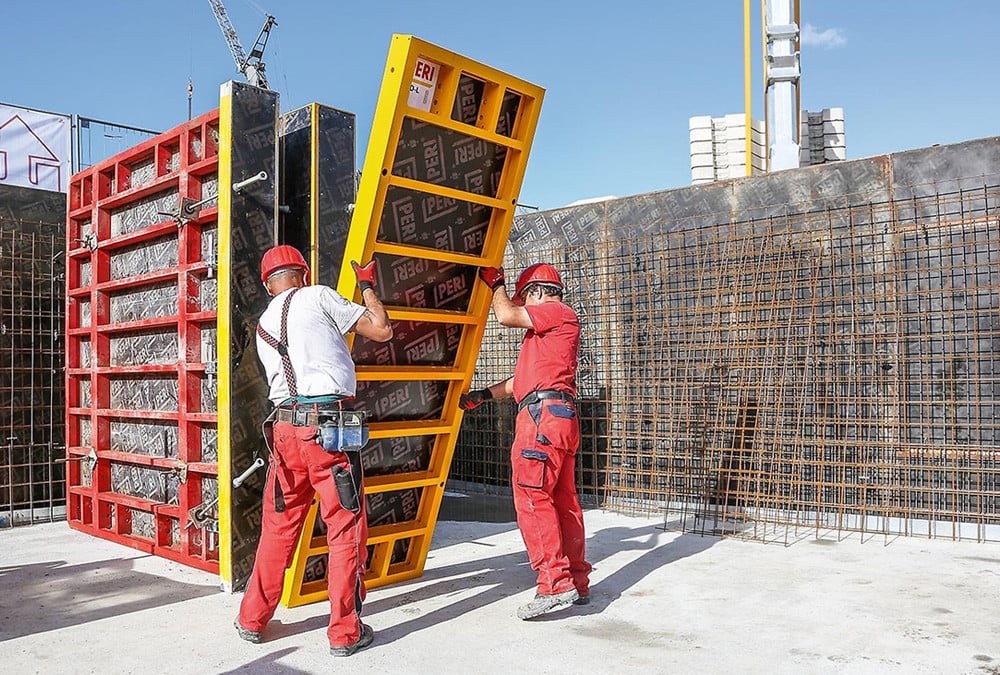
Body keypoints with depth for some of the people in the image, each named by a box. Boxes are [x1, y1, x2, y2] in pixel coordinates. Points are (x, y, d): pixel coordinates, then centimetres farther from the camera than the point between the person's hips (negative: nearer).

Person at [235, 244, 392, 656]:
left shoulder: (263, 326, 21)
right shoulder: (318, 297, 2)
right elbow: (382, 331, 0)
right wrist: (368, 286, 15)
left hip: (285, 427, 6)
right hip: (328, 425, -6)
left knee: (278, 526, 18)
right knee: (346, 529, 3)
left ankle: (253, 619, 29)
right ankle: (345, 633, 9)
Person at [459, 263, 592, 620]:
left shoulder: (559, 312, 0)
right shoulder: (547, 329, 31)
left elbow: (506, 316, -8)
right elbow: (525, 377, 31)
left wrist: (496, 283, 11)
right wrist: (484, 395, 27)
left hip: (543, 415, -11)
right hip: (560, 417, 11)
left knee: (531, 497, -15)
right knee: (564, 502, 11)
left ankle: (556, 583, -17)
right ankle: (578, 583, 17)